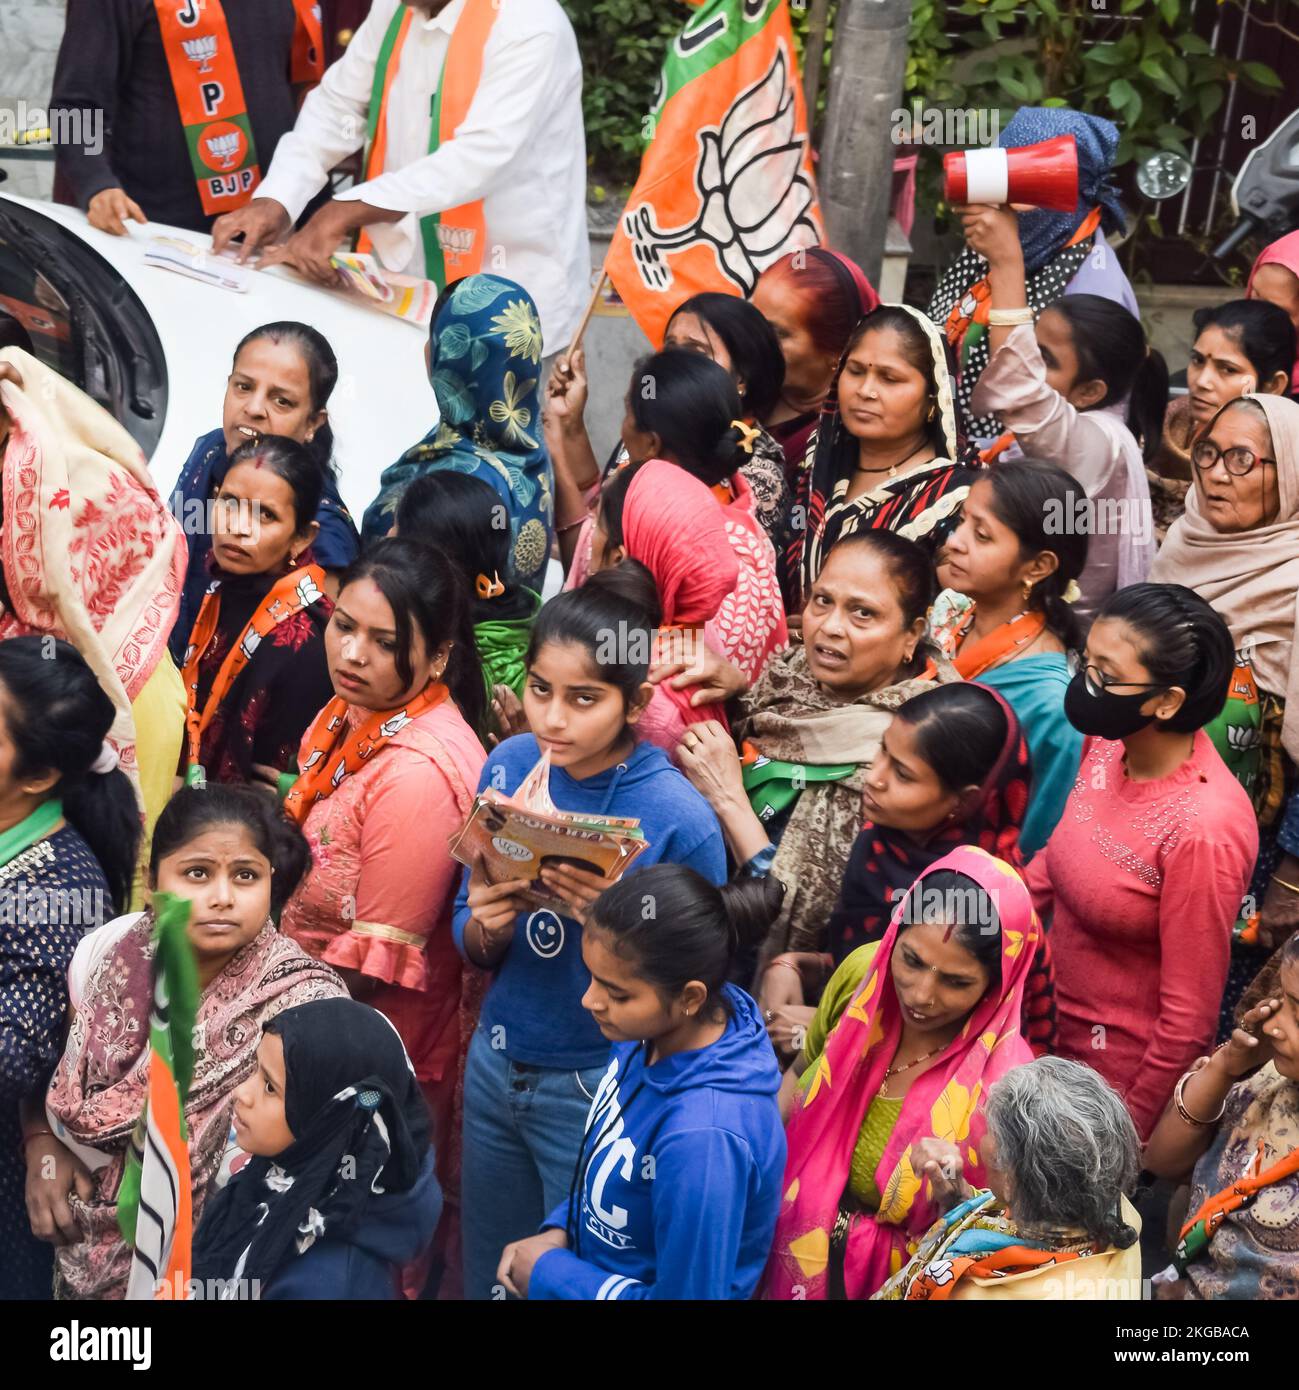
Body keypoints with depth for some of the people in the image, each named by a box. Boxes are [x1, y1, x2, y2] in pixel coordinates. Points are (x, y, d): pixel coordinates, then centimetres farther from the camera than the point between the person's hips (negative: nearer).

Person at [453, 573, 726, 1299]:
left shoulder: (680, 821, -20)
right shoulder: (510, 765, -5)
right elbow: (469, 947, 5)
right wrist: (487, 924, -18)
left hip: (603, 1091, -5)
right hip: (495, 1066, 5)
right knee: (486, 1276, 21)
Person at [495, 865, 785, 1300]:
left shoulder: (704, 1137, -35)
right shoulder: (659, 1028, -13)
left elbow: (686, 1294, -26)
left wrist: (547, 1274, -16)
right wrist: (559, 1232, -5)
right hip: (593, 1263, 6)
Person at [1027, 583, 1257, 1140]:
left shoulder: (1202, 830, -30)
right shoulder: (1108, 742, -10)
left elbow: (1190, 1018, -21)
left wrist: (1130, 1131, -12)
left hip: (1122, 1076, -7)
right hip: (1055, 1035, 7)